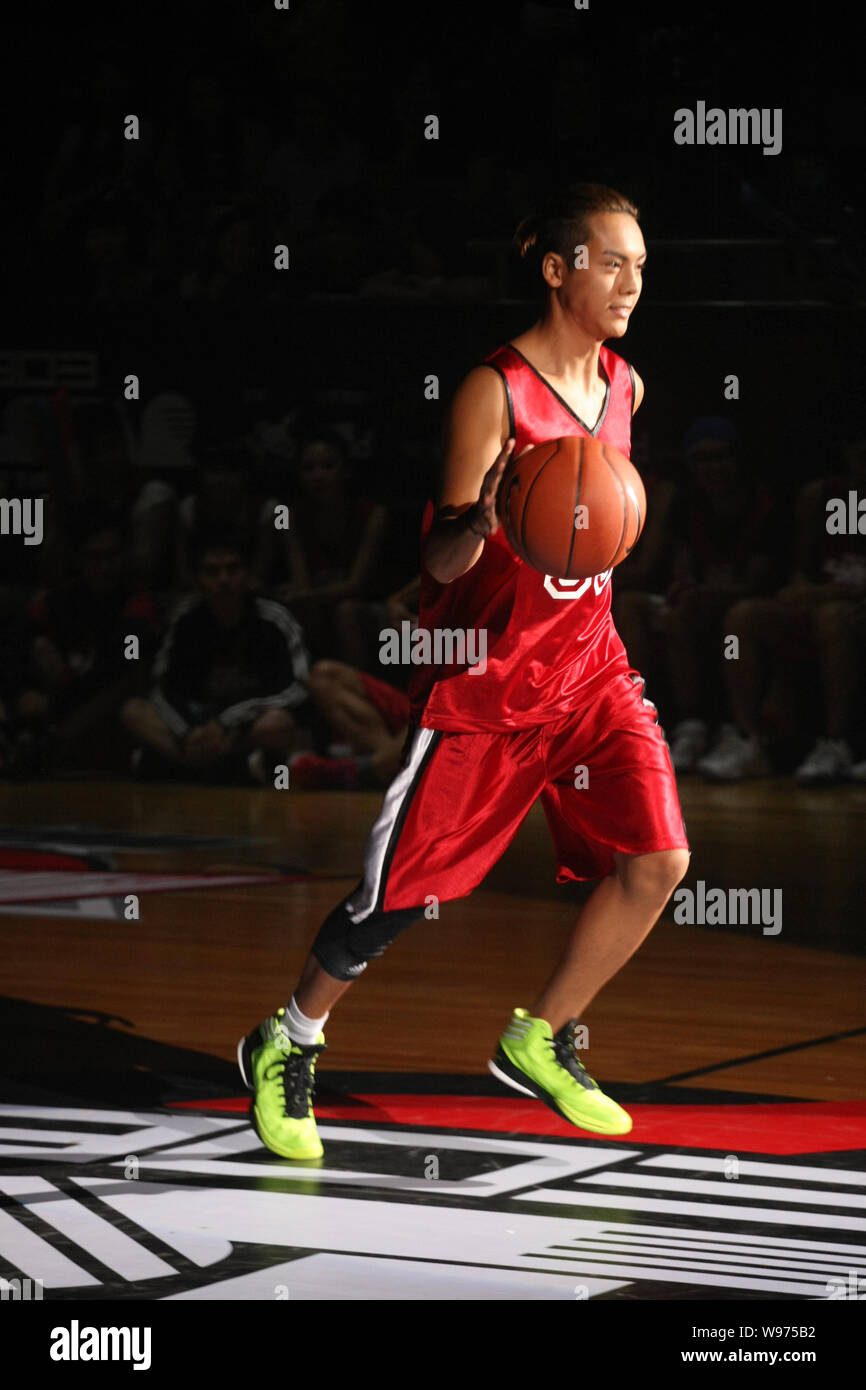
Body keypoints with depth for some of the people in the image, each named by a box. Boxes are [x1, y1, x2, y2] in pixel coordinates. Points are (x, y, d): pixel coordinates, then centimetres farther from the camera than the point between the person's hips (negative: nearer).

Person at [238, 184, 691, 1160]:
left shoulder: (622, 385, 5)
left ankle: (539, 1042, 10)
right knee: (401, 888, 0)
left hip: (589, 667, 6)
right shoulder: (494, 390, -16)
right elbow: (441, 560, -20)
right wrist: (481, 521, -40)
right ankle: (286, 1048, 24)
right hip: (485, 676, -6)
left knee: (656, 860, -10)